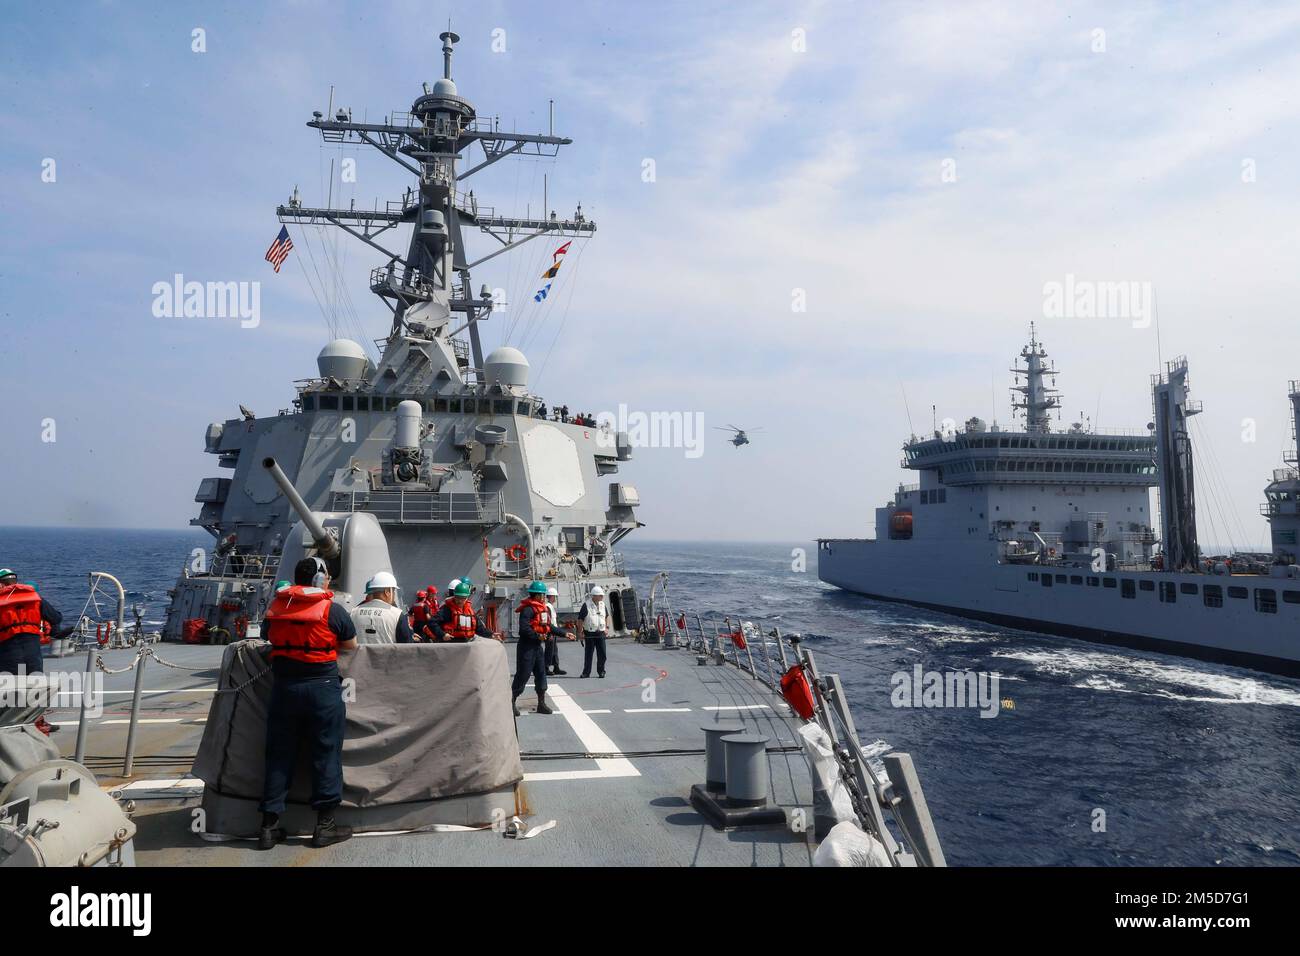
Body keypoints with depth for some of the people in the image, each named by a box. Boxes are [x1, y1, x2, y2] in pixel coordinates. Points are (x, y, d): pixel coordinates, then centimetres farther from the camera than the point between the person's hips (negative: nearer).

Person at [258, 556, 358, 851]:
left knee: (279, 754, 12)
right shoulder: (332, 609, -7)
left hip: (284, 686, 4)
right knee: (326, 753, 6)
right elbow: (351, 645, 2)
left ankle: (269, 825, 16)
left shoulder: (275, 606, 4)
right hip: (322, 686, -4)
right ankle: (325, 824, 11)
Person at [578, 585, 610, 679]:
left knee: (602, 654, 4)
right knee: (588, 654, 2)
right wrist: (581, 632, -10)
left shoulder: (602, 604, 8)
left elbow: (607, 616, 23)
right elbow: (580, 619, -8)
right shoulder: (586, 605, -10)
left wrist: (607, 627, 13)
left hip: (601, 633, 4)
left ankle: (601, 671, 16)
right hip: (589, 633, -4)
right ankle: (586, 672, 11)